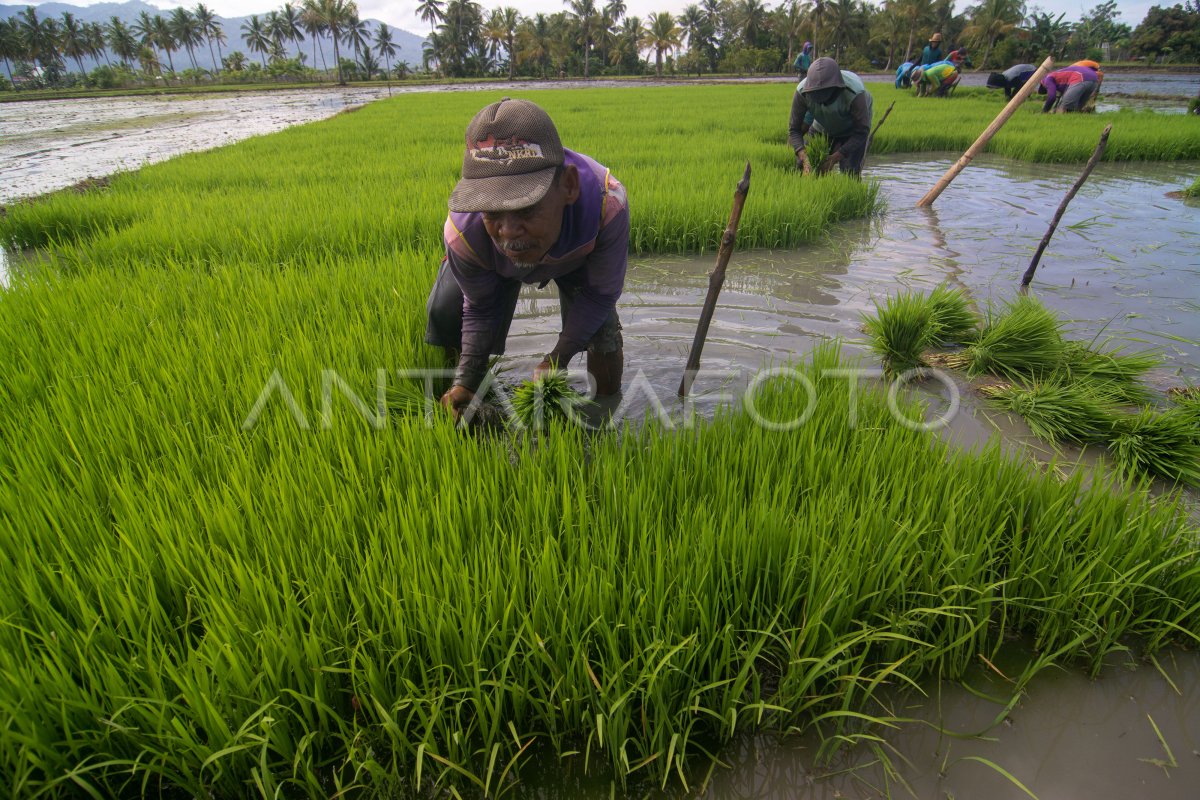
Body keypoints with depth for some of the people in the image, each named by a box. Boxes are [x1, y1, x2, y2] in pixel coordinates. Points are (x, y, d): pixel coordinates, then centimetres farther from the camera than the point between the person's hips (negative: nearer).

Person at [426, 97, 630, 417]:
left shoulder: (606, 201, -48)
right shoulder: (463, 231, -42)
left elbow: (601, 292, -28)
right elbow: (480, 308, -20)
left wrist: (557, 359, -31)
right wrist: (465, 381, -31)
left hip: (575, 256, -1)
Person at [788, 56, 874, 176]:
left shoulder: (854, 93, -39)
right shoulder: (802, 92, -32)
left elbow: (861, 132, -29)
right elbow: (794, 129, -23)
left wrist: (834, 158, -38)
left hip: (852, 129, -3)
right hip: (821, 127, 3)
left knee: (850, 171, -18)